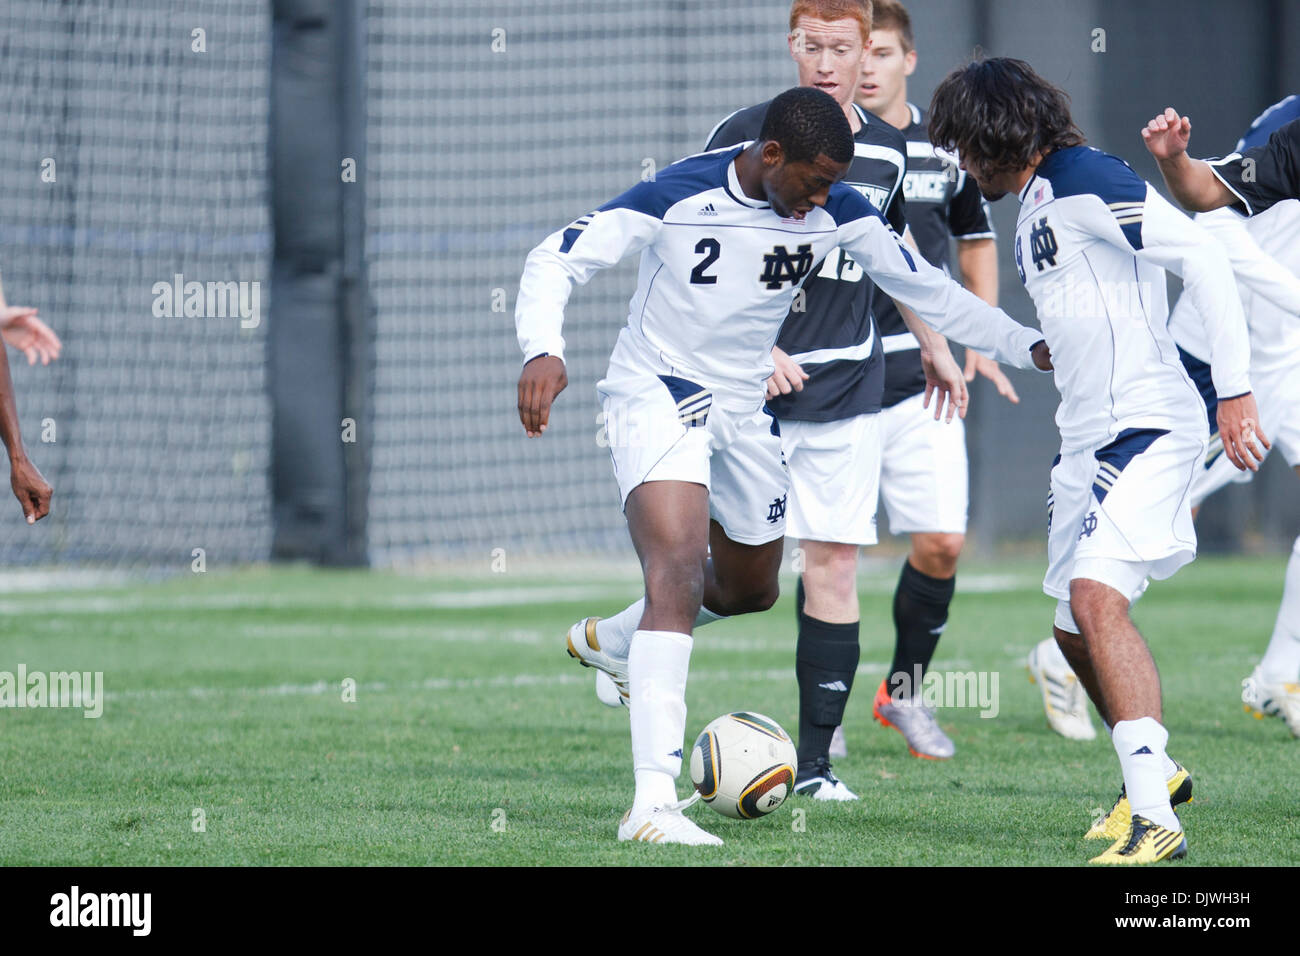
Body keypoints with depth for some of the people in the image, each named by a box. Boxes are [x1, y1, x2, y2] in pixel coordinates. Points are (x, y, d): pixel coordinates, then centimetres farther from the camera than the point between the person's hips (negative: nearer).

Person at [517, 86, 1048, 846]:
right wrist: (545, 350, -38)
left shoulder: (837, 213, -8)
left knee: (749, 590, 21)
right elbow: (555, 262, -19)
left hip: (745, 411, 7)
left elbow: (925, 289, 2)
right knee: (679, 571, -26)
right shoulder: (675, 198, -22)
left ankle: (610, 640, 53)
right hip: (658, 396, -7)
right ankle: (654, 802, -34)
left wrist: (1029, 347, -6)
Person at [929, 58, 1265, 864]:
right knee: (1075, 627, 16)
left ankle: (1155, 819, -30)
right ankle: (1154, 771, 36)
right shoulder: (1035, 206, 18)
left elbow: (1205, 258, -18)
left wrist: (1235, 389, -21)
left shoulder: (1086, 180, -12)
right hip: (1089, 435, 10)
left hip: (1147, 425, -10)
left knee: (1096, 597, -24)